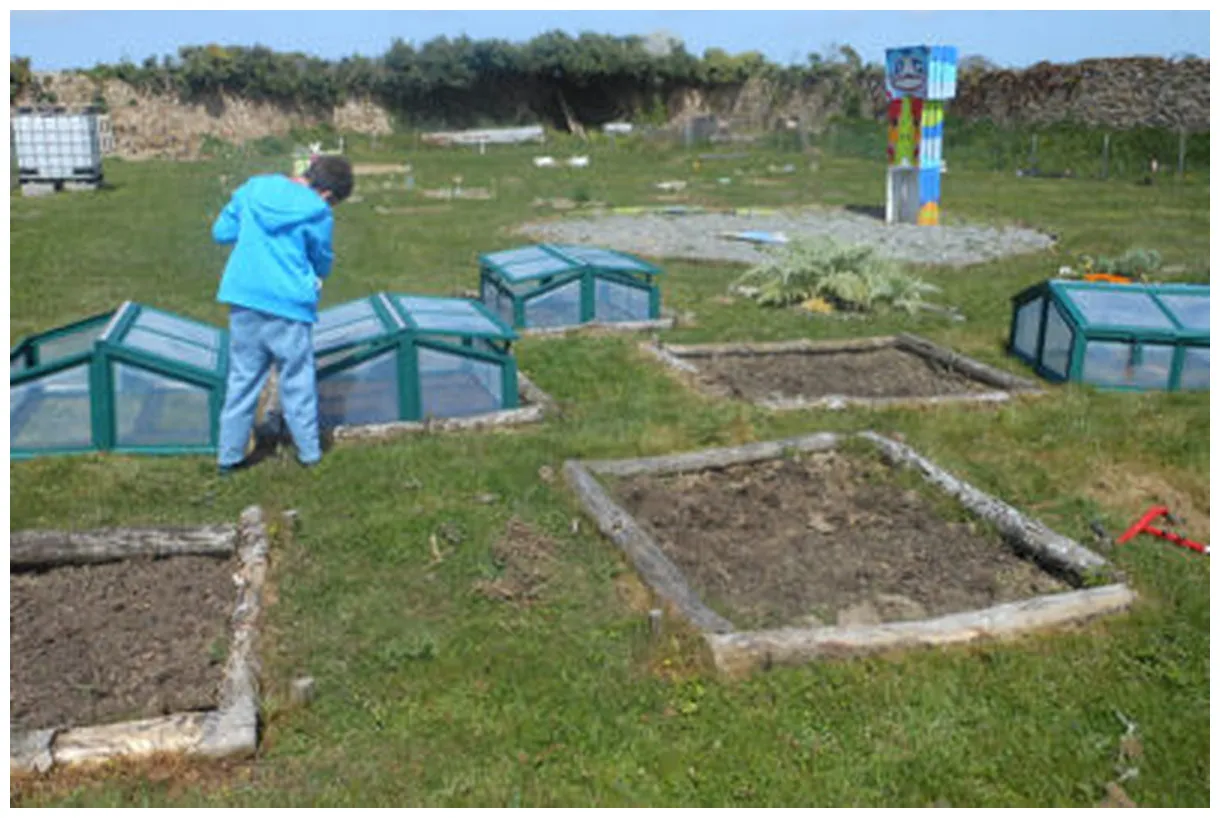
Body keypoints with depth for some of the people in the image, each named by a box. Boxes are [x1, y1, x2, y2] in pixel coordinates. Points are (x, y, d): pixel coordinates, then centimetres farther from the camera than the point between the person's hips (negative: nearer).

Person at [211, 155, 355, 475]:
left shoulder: (253, 188, 4)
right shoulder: (317, 214, -10)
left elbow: (220, 232, 11)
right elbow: (322, 267, 3)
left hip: (243, 298, 4)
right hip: (289, 305, -4)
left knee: (242, 379, 12)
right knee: (297, 380, 10)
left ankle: (230, 454, 17)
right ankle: (309, 451, 20)